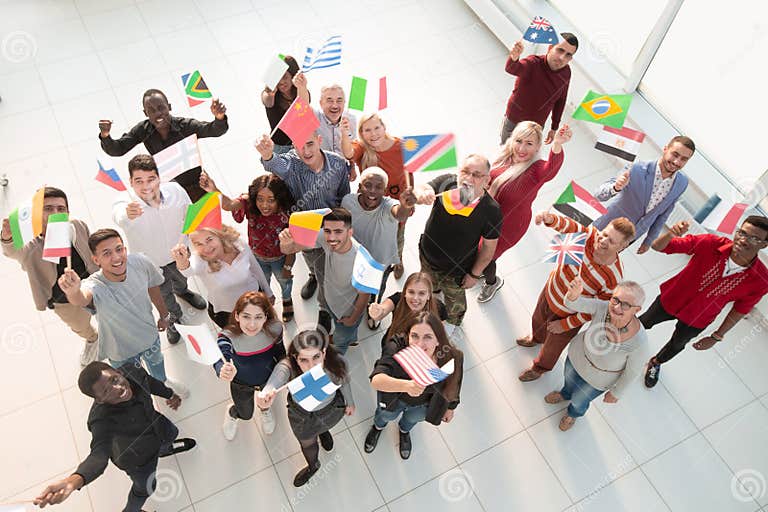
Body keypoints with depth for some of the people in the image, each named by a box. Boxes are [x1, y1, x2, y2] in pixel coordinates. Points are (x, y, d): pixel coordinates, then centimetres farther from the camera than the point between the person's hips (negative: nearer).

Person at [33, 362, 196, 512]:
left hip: (158, 424, 5)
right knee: (146, 487, 23)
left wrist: (170, 394, 7)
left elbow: (149, 381, -9)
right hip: (138, 457, -5)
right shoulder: (102, 419, -45)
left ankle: (166, 448, 75)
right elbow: (99, 455, -54)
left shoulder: (131, 370, -31)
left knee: (172, 434, 37)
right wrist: (73, 481, -73)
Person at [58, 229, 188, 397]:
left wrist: (164, 315, 8)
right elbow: (82, 299, -66)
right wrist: (73, 292, -90)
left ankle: (162, 382, 70)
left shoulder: (140, 262, -29)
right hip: (122, 352, -3)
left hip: (150, 334, 3)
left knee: (156, 362, 36)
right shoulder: (95, 287, -41)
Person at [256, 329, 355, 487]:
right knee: (307, 444, 32)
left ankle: (323, 431, 76)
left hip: (332, 410, 0)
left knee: (324, 426, 37)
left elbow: (344, 382, -13)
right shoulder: (287, 368, -42)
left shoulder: (337, 363, -36)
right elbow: (271, 388, -61)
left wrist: (350, 403, 6)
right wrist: (265, 399, -85)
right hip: (301, 415, 0)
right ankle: (313, 466, 69)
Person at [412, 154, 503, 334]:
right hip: (427, 257, 3)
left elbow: (489, 247, -18)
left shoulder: (491, 210, -31)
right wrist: (421, 194, -59)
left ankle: (452, 322, 65)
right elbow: (419, 190, -35)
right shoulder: (446, 182, -25)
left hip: (456, 271, -2)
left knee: (454, 299, 30)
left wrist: (475, 274, -9)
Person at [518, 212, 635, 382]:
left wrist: (566, 324, -16)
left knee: (553, 345, 25)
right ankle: (537, 338, 73)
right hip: (550, 291, 4)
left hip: (568, 314, -4)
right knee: (537, 320, 35)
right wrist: (551, 219, -52)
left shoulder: (613, 279, -37)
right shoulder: (591, 235, -30)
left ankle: (540, 367, 60)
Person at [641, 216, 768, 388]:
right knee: (642, 323, 25)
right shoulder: (710, 243, -33)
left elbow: (740, 310, -11)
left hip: (697, 320, 2)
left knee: (676, 345, 30)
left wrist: (716, 336, -1)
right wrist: (670, 234, -53)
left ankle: (656, 363, 62)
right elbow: (657, 246, -30)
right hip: (671, 300, -1)